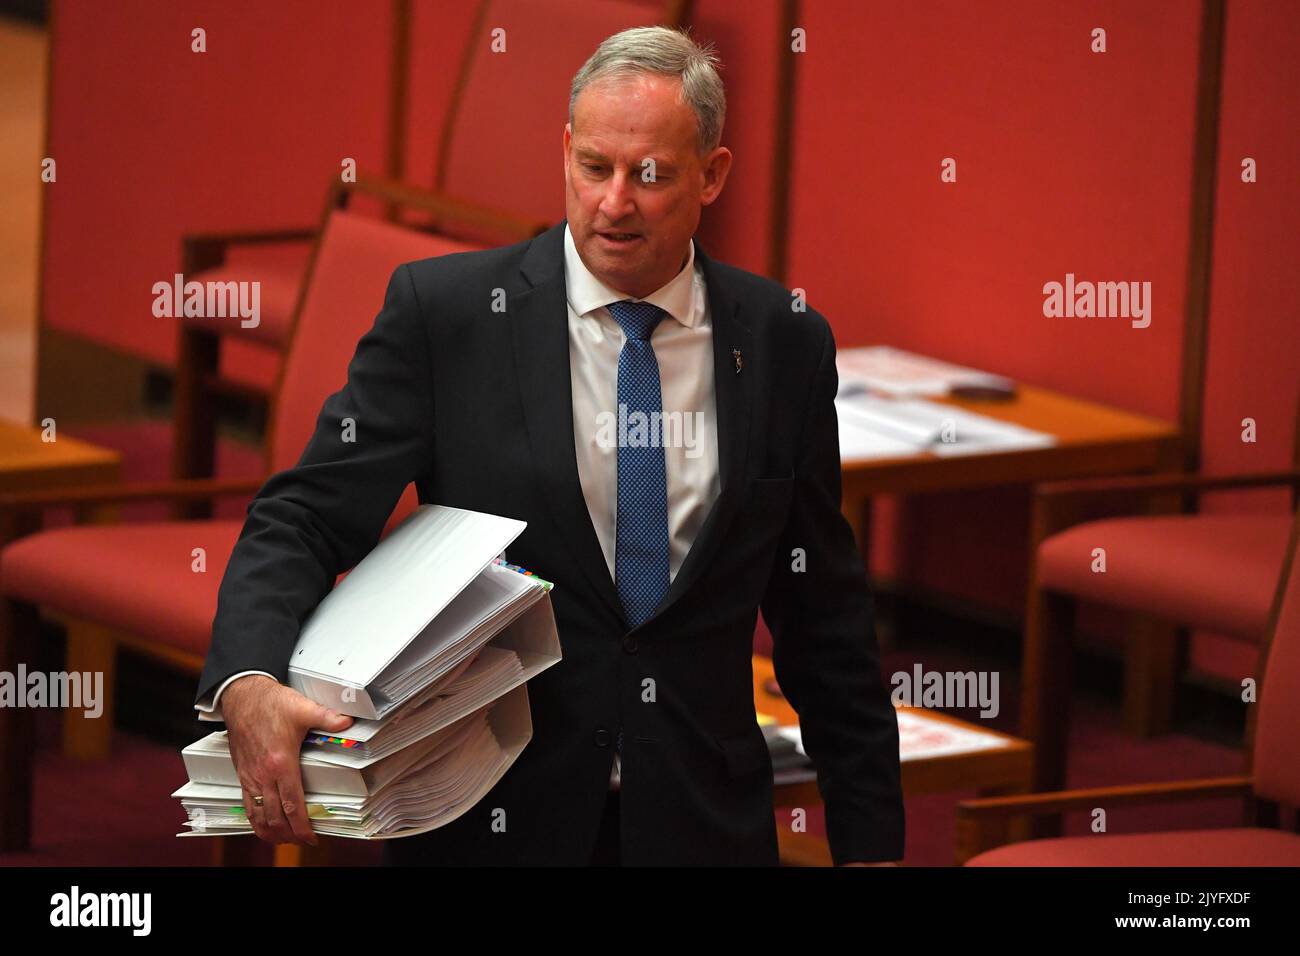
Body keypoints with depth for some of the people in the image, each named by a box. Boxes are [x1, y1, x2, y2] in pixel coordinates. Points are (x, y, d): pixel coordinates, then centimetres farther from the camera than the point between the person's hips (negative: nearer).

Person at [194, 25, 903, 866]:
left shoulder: (786, 345, 1)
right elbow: (307, 519, -10)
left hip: (703, 823, 2)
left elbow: (826, 613, 7)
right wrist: (250, 685, -30)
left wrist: (869, 842, 6)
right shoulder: (442, 312, -6)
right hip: (491, 821, -1)